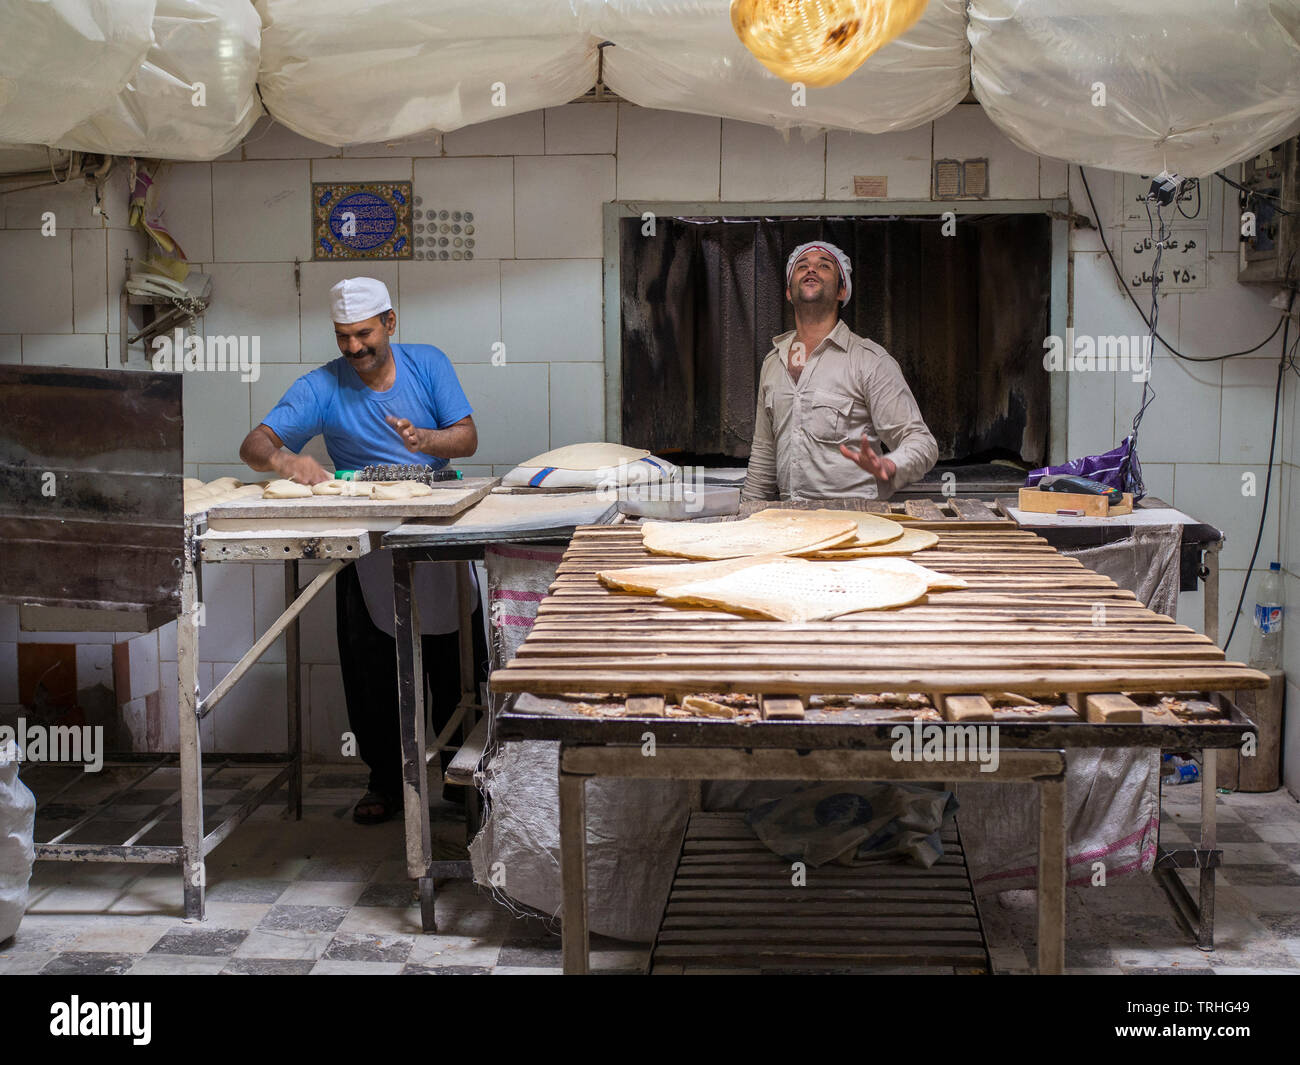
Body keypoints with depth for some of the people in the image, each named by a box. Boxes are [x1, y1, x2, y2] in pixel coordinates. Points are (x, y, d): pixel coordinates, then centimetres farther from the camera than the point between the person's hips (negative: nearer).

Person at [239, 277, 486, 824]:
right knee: (370, 670, -1)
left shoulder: (428, 364, 3)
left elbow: (468, 439, 0)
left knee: (456, 666, 3)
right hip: (366, 546, -1)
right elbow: (255, 444, -11)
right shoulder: (322, 387, -2)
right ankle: (385, 780, 14)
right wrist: (283, 460, -35)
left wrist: (426, 441, -23)